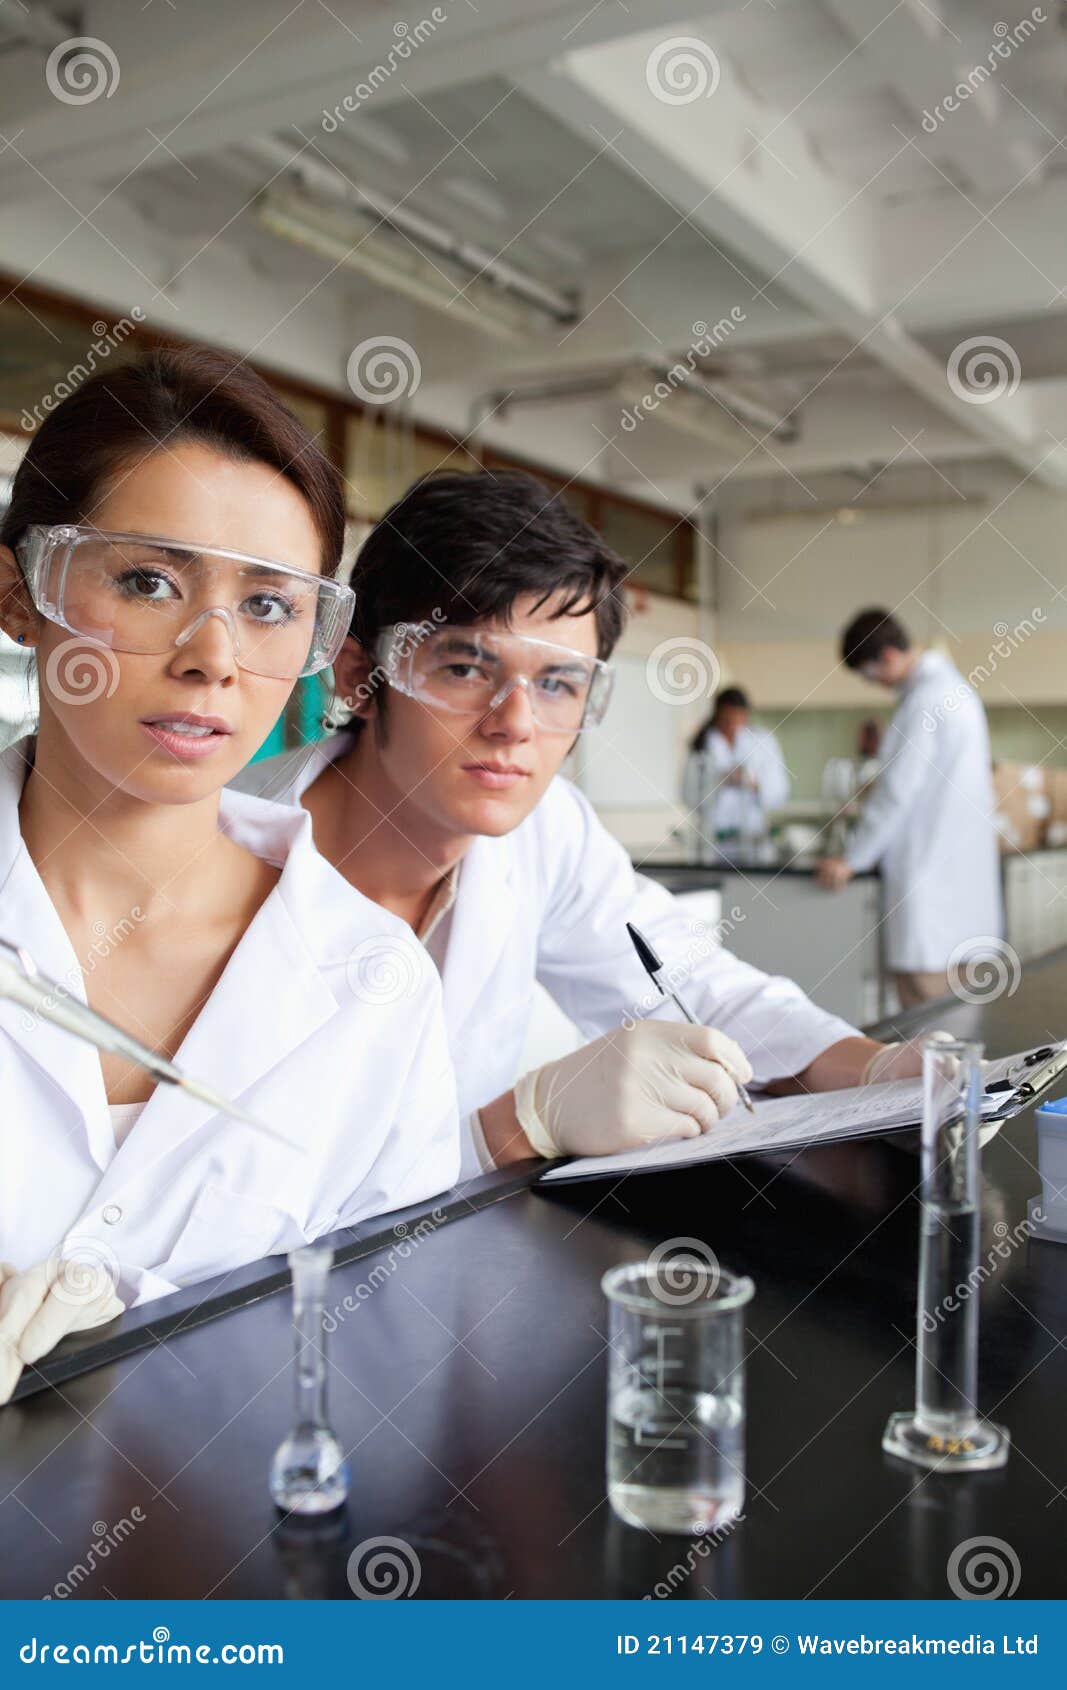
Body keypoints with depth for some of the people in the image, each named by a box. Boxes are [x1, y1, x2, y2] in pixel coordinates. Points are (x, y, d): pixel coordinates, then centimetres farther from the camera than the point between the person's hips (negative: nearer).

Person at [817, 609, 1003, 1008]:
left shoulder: (925, 699, -16)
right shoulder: (950, 683, 15)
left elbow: (897, 790, -16)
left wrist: (851, 860, -9)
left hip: (929, 872, -10)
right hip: (957, 864, 10)